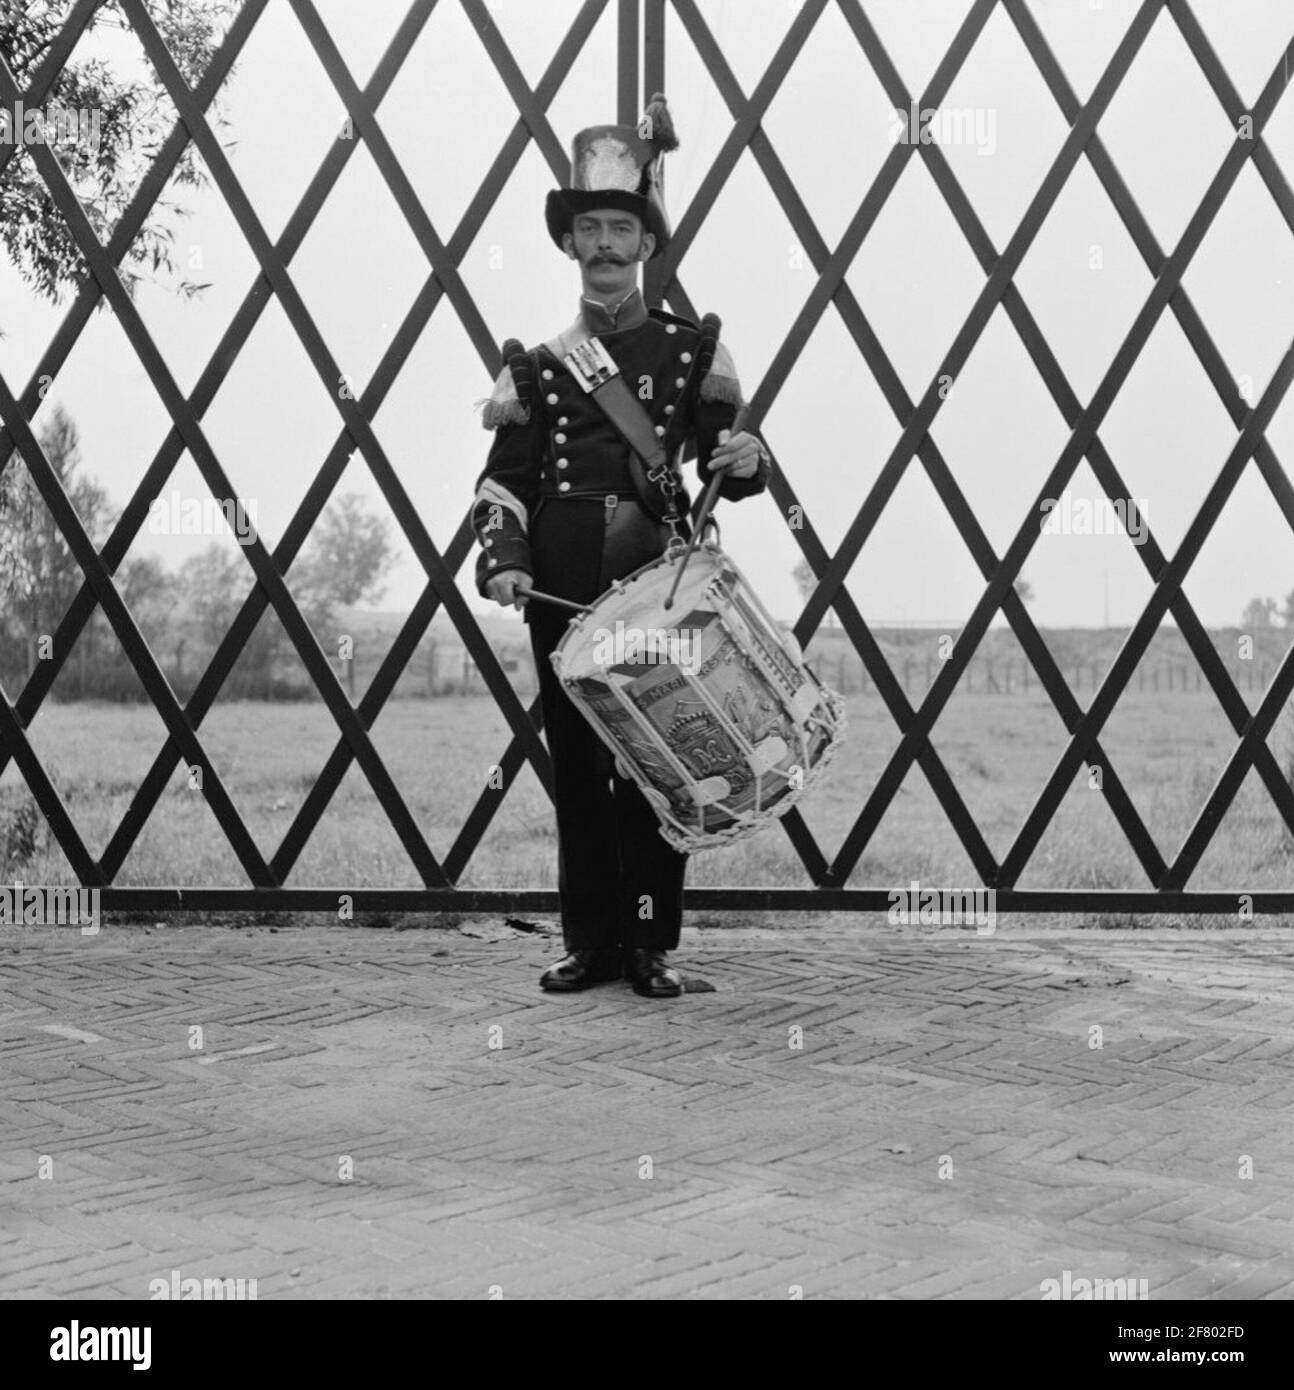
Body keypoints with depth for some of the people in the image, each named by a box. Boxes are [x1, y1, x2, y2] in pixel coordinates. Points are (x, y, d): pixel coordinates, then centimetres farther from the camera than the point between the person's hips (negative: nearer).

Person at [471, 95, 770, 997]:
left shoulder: (693, 350, 8)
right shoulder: (537, 364, 10)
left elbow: (726, 463, 7)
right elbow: (503, 480, 7)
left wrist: (747, 460, -16)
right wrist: (503, 559, -10)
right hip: (563, 597, 2)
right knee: (576, 769, 5)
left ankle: (652, 945, 7)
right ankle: (590, 941, 13)